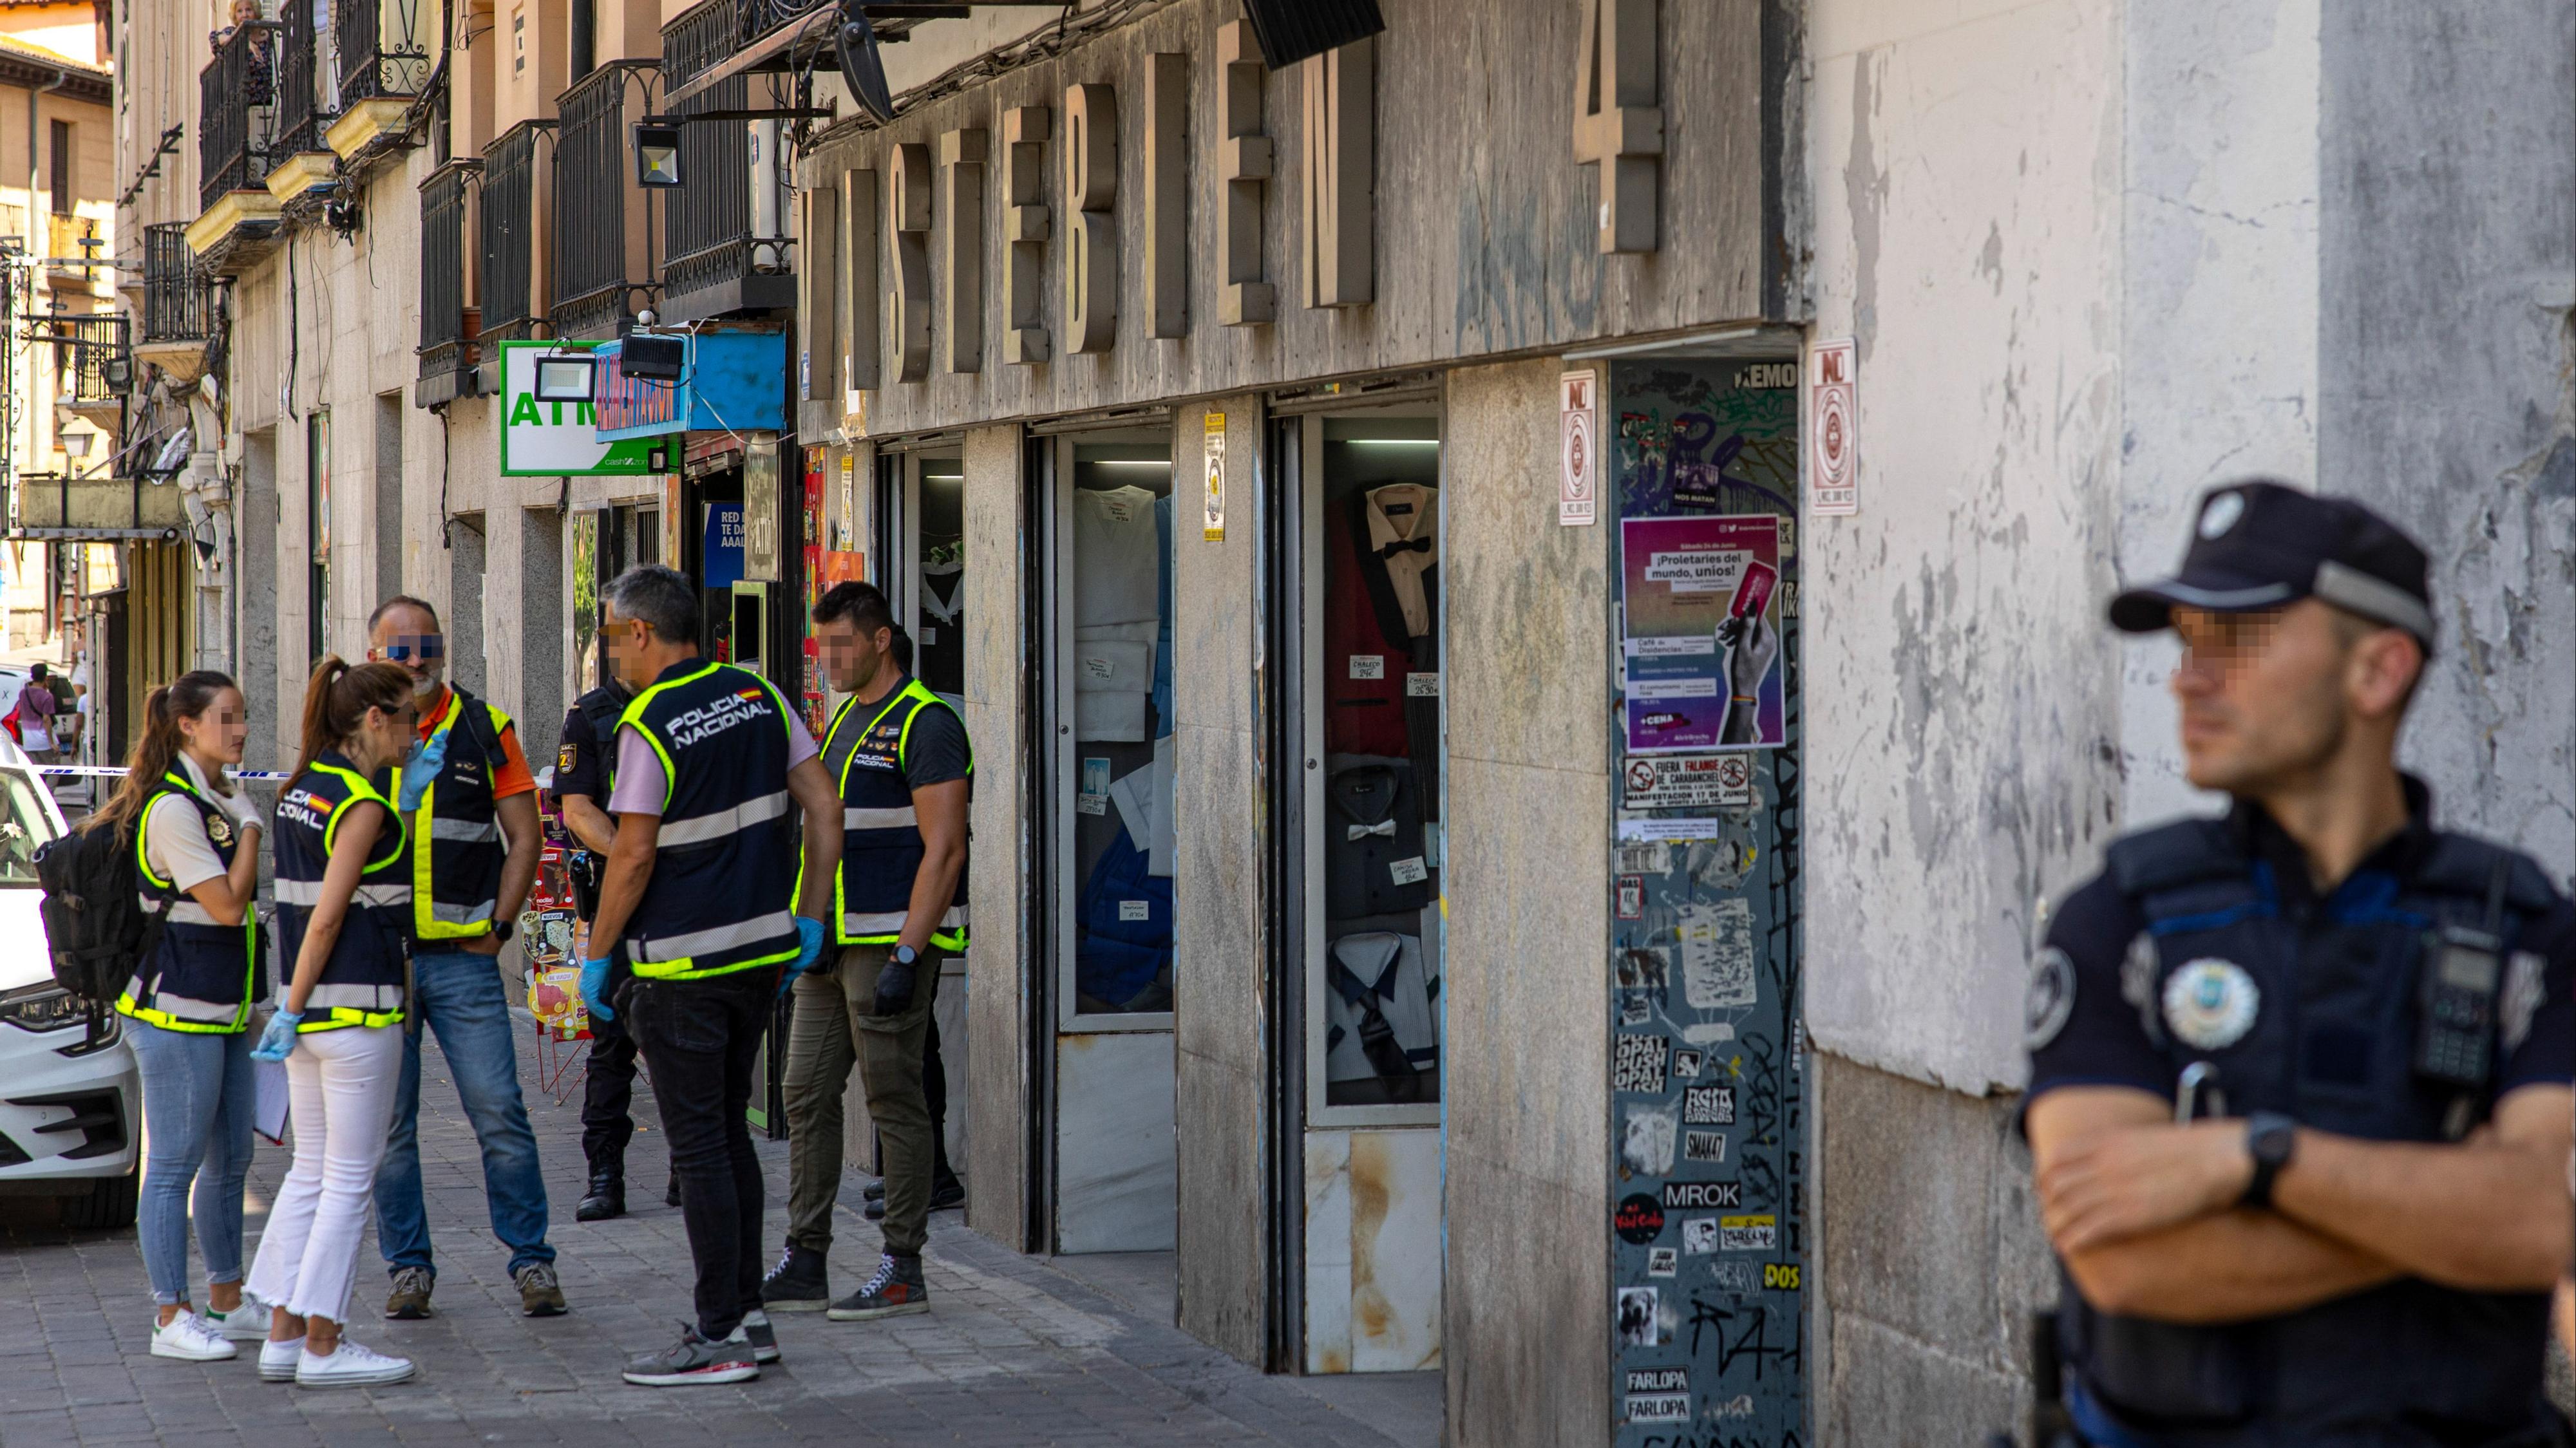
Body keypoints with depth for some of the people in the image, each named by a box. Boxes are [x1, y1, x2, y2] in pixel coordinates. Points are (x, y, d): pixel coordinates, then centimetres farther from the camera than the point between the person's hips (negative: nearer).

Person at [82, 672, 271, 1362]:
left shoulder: (223, 800, 14)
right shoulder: (172, 808, -15)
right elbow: (227, 904, -20)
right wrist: (252, 826, -10)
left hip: (229, 1008, 9)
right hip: (178, 1009, -9)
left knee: (230, 1161, 15)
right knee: (174, 1166, -3)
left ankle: (227, 1301, 25)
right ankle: (172, 1317, 2)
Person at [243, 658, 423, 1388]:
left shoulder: (301, 790, 11)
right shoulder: (362, 805, -15)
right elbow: (326, 918, -18)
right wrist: (291, 1012, -14)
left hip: (310, 1007, 9)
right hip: (359, 1010, -9)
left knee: (310, 1171, 14)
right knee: (350, 1179, -2)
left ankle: (283, 1334, 15)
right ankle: (323, 1347, 1)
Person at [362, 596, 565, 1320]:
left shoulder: (485, 731, 4)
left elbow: (523, 838, 7)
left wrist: (498, 928, -2)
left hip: (462, 956, -1)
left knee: (498, 1112, -5)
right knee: (387, 1121, 5)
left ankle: (532, 1261, 3)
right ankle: (408, 1266, 14)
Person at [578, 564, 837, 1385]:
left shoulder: (648, 726, -14)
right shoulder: (760, 697, 6)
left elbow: (633, 857, -15)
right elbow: (825, 811, 7)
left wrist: (595, 959, -5)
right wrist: (809, 922, 13)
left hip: (683, 965, -7)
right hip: (763, 949, 7)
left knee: (699, 1146, -2)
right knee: (729, 1132, 17)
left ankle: (720, 1337, 0)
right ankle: (747, 1315, 20)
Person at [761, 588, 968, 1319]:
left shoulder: (924, 725, -10)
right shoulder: (844, 722, 17)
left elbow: (943, 849, -16)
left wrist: (906, 956, -21)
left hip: (893, 941, -9)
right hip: (831, 943, 9)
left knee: (894, 1101, -4)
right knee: (807, 1095, 7)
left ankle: (903, 1271, 2)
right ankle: (804, 1264, 12)